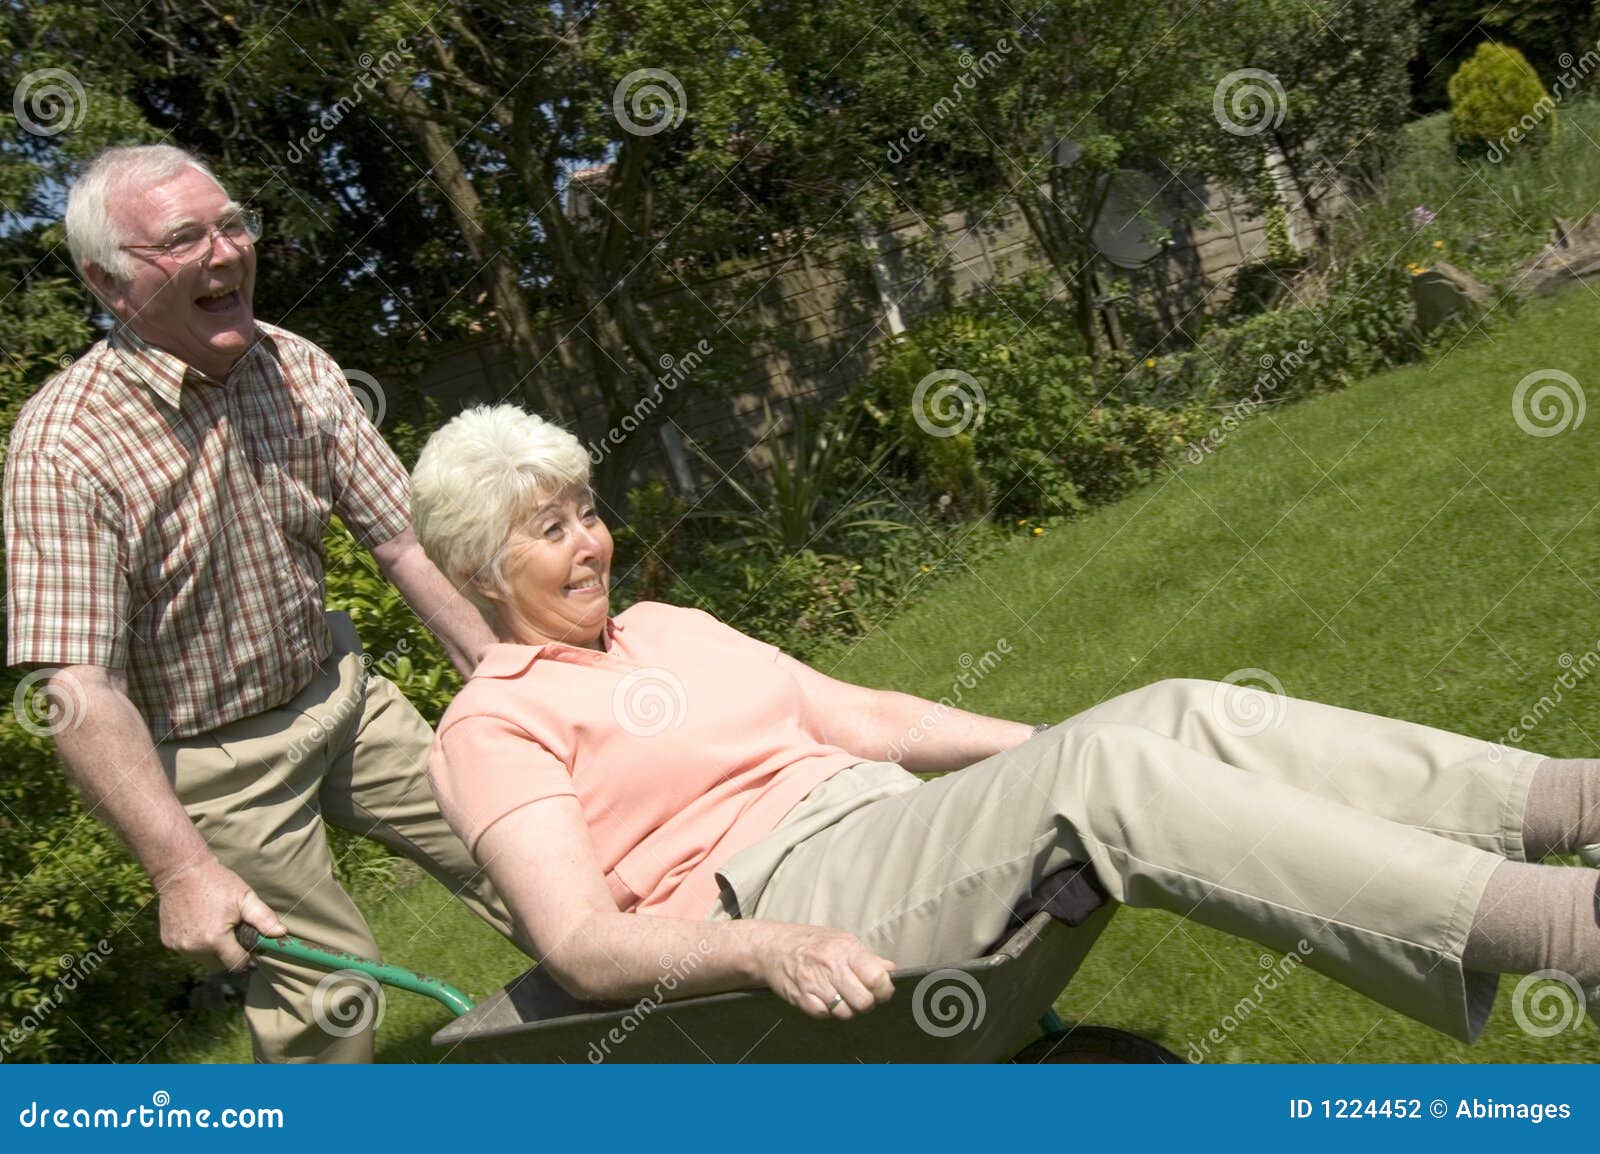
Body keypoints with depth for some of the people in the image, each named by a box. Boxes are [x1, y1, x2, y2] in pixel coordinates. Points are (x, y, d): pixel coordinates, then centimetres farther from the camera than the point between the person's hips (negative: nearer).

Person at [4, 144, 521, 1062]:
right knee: (325, 990, 2)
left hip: (339, 689, 6)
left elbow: (405, 538, -3)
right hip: (213, 759, -5)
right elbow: (81, 692, -28)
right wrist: (182, 868, -30)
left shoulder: (297, 367, -7)